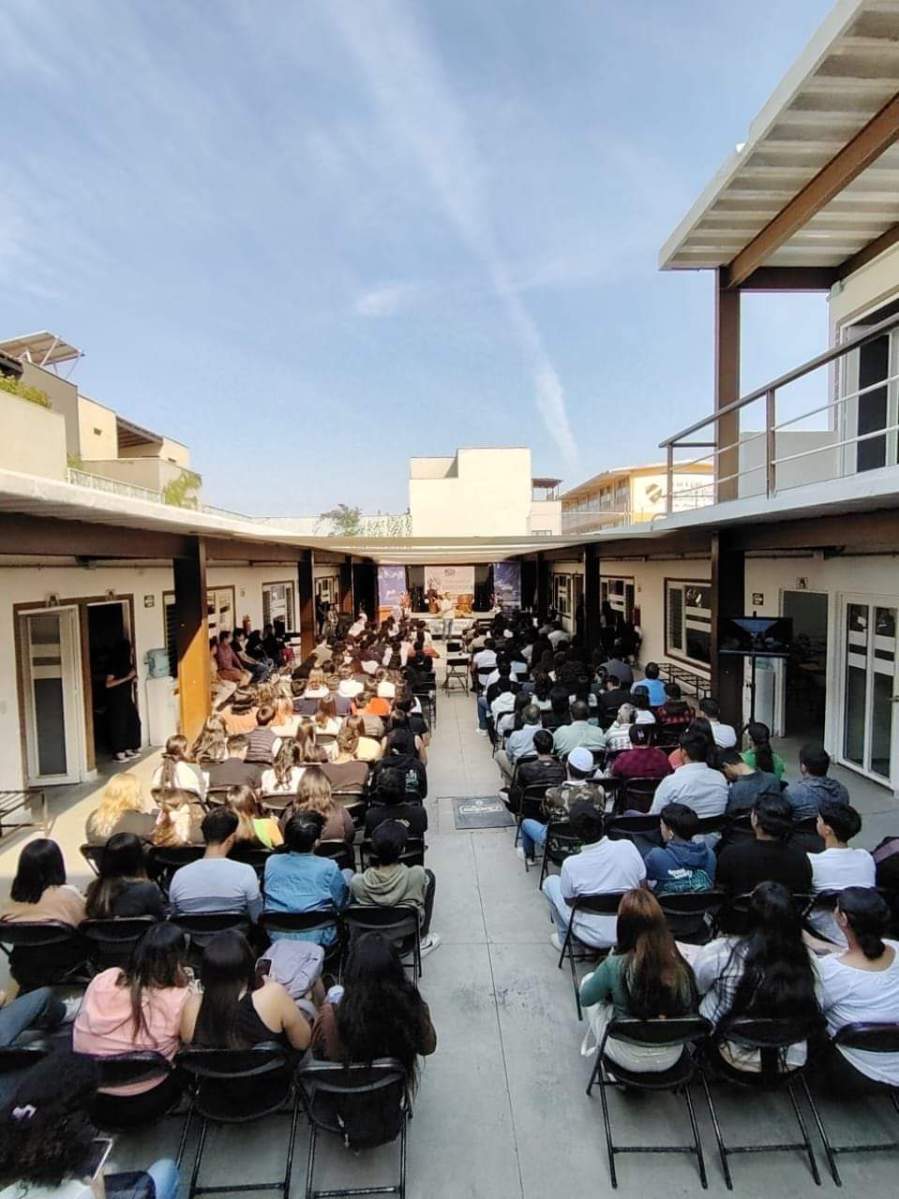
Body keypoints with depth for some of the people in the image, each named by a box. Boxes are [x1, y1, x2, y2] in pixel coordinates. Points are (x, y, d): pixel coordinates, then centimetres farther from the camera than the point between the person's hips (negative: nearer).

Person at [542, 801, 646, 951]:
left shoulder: (570, 865, -24)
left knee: (551, 881, 14)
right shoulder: (628, 847, -17)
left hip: (595, 939, -3)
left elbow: (569, 902, -7)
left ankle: (564, 939, 26)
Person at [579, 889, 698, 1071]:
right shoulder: (681, 966, -20)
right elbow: (691, 1010, -2)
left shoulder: (615, 966, -27)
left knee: (587, 980, 19)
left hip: (629, 1058, -3)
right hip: (671, 1057, 3)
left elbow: (585, 998, -8)